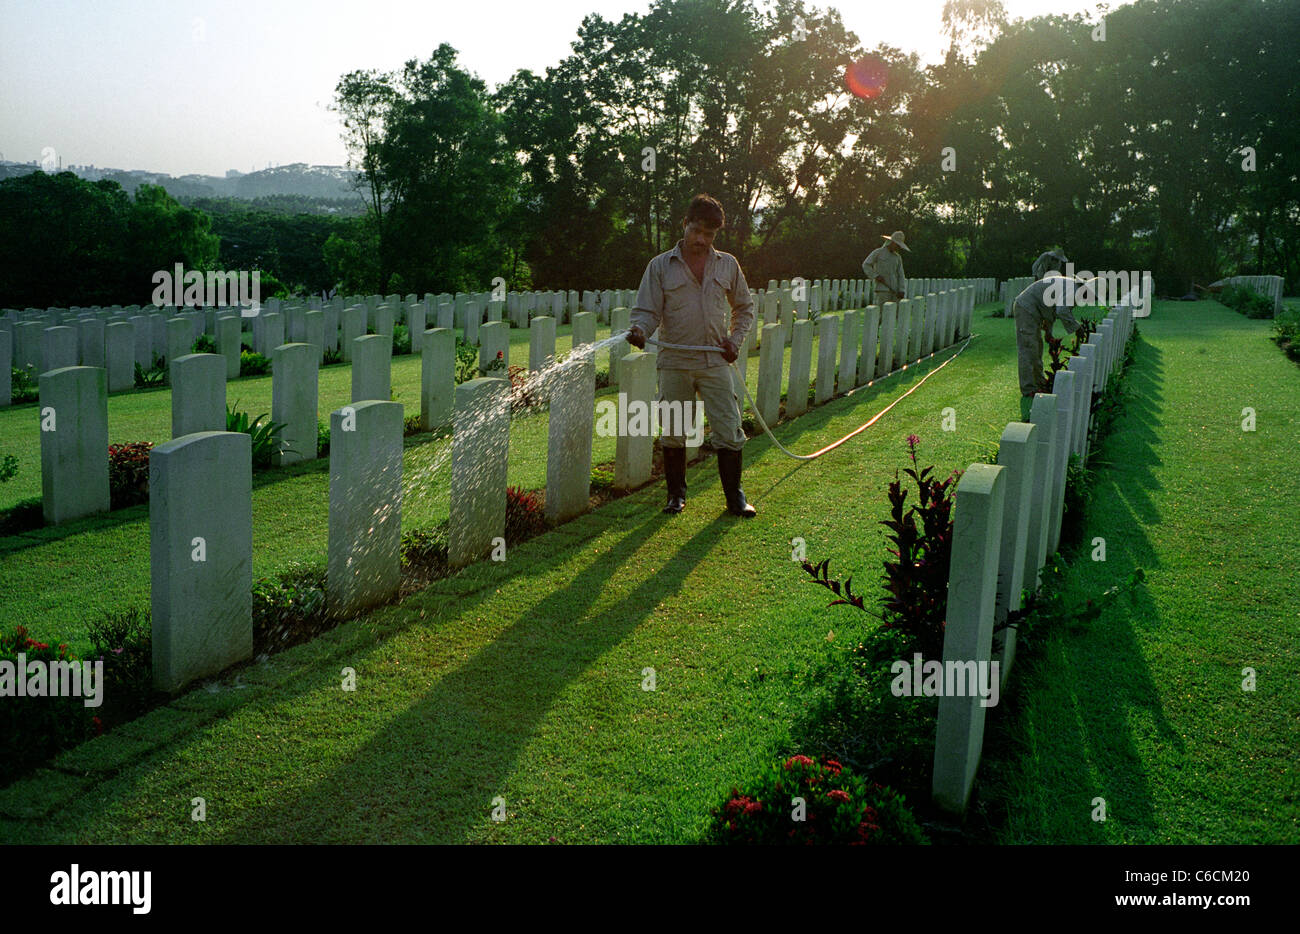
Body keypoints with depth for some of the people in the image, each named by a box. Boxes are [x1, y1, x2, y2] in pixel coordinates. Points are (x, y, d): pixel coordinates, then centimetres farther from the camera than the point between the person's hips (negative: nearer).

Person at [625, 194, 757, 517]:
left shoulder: (727, 265, 9)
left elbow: (744, 308, 20)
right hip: (674, 362, -1)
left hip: (715, 361, 1)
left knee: (728, 431, -3)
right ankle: (677, 494, 21)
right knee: (673, 433, 6)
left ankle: (735, 497, 8)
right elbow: (647, 310, -1)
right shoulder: (660, 266, 3)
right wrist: (640, 330, -23)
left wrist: (735, 340, 6)